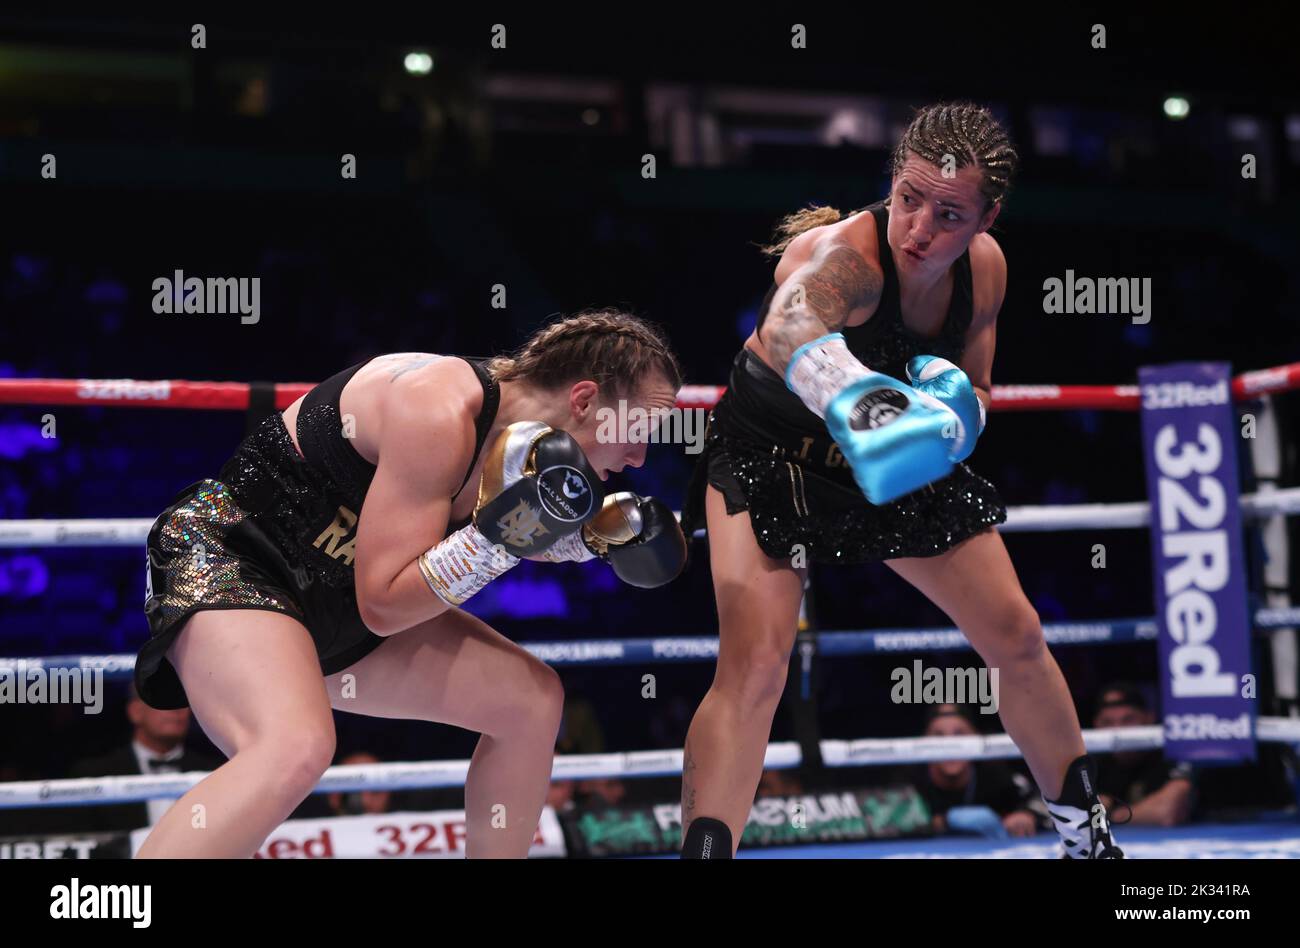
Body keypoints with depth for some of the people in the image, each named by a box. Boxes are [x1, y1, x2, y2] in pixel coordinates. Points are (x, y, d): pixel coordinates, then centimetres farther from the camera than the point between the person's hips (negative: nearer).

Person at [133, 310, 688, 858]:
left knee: (531, 700, 8)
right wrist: (502, 532, -33)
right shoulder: (438, 414, -28)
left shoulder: (514, 421, -2)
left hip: (327, 605, 10)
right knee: (296, 749, -38)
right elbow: (384, 605, -25)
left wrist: (598, 535, 2)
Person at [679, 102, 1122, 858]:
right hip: (771, 454, -6)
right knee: (755, 665, -27)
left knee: (1018, 639, 11)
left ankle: (1088, 832, 33)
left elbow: (974, 394, 4)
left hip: (899, 459, 6)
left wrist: (959, 405, -22)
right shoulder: (842, 251, -34)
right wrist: (856, 400, -81)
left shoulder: (985, 267, -12)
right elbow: (788, 331, -59)